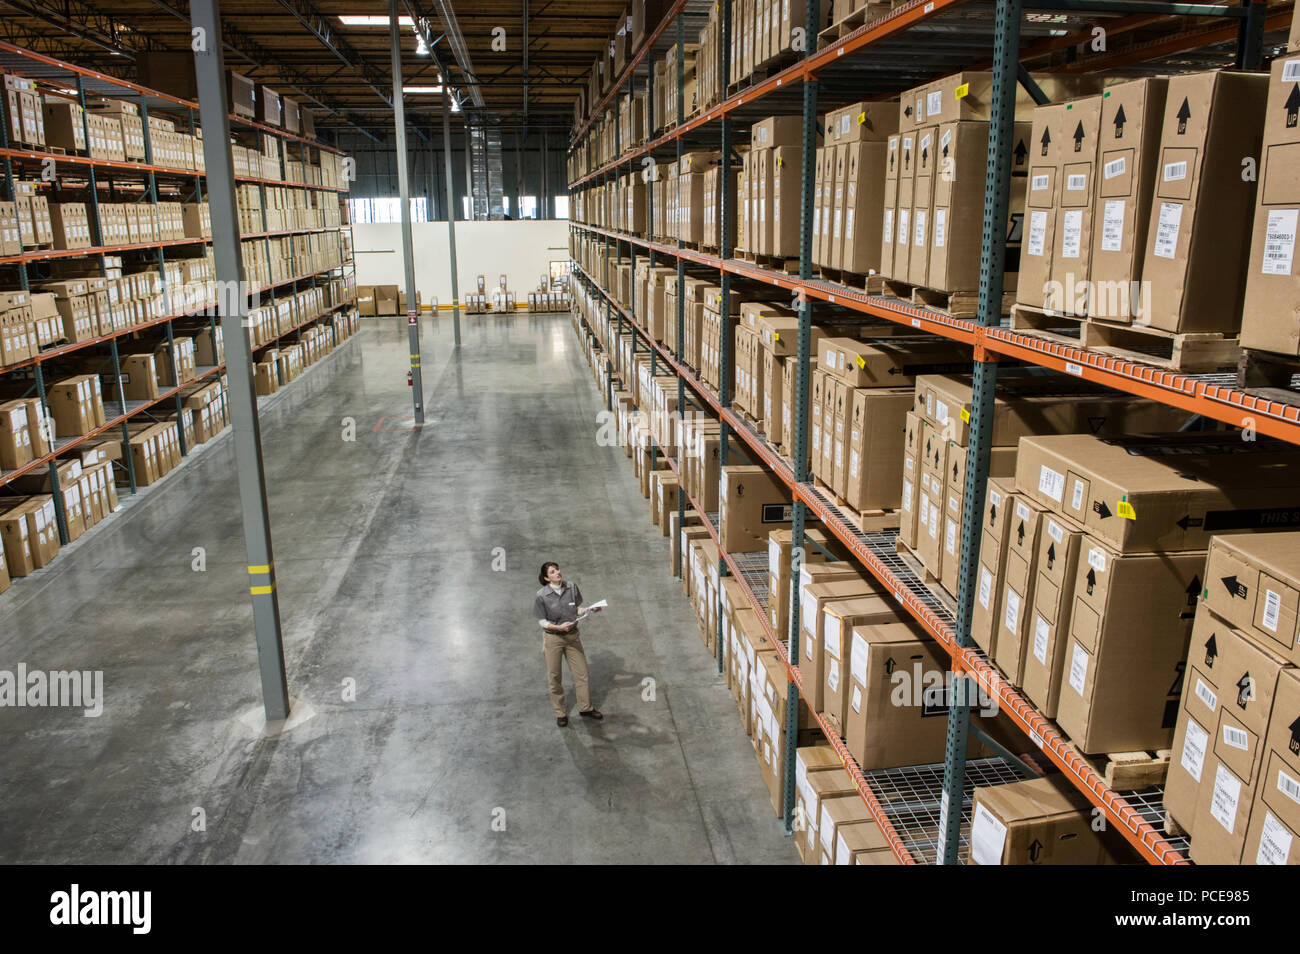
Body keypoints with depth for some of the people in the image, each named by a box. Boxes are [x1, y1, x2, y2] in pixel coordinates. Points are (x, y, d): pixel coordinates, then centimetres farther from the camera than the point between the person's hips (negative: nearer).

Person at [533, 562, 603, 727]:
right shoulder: (542, 595, -16)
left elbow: (578, 609, 5)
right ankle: (560, 713, 27)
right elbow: (542, 621, -10)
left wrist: (591, 609, -14)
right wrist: (559, 627, -25)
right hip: (552, 638, -3)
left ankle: (586, 708, 29)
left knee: (581, 672, 10)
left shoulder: (572, 587, -8)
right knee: (555, 677, 9)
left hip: (572, 635, 3)